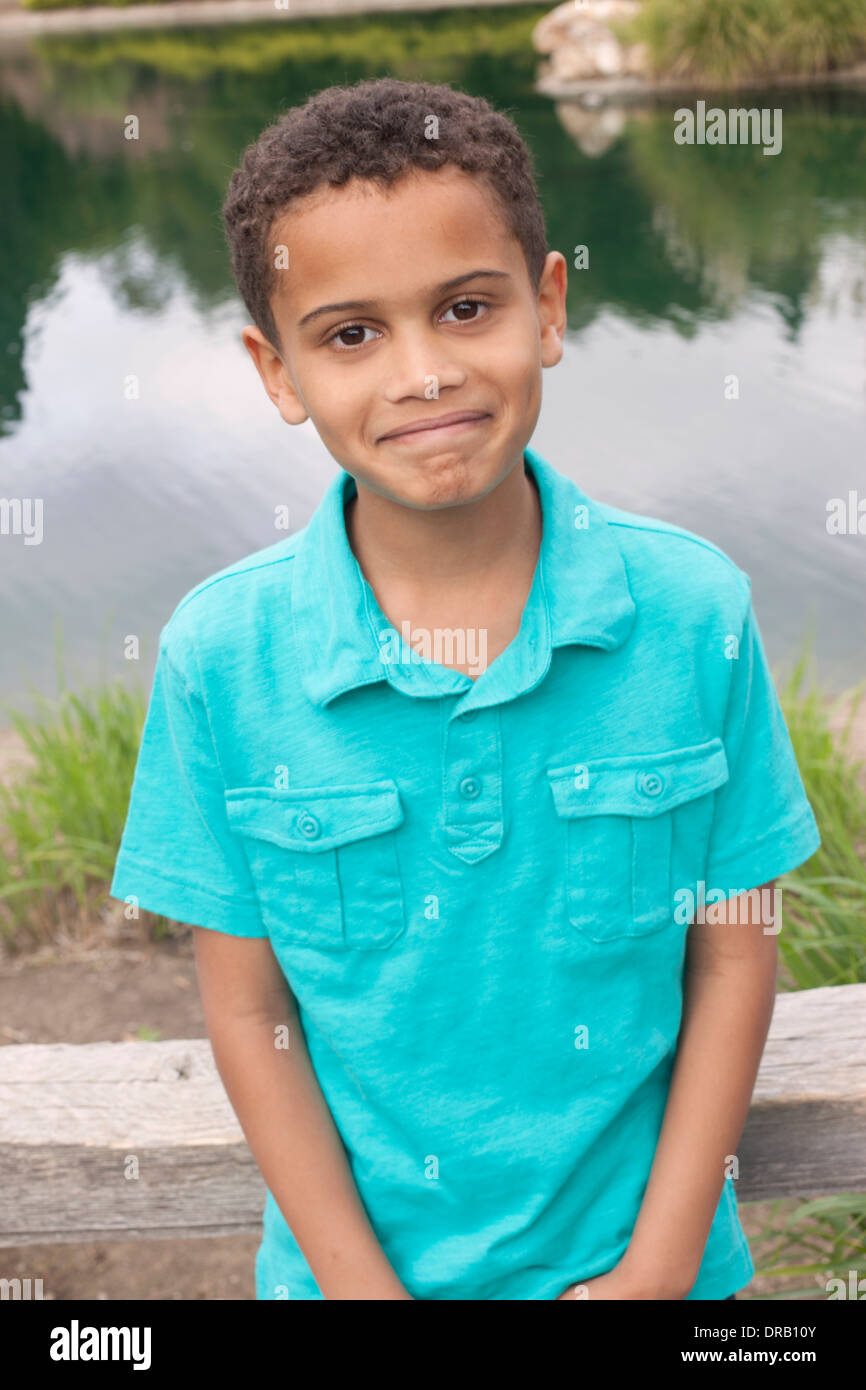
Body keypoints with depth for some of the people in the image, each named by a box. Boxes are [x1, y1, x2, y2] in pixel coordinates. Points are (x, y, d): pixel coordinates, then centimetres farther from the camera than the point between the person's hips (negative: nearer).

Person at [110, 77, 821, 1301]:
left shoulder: (696, 611, -15)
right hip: (355, 1256, 0)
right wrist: (364, 1280, -9)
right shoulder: (219, 656, -16)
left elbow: (734, 956, -7)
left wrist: (658, 1265, -8)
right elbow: (248, 1013, -9)